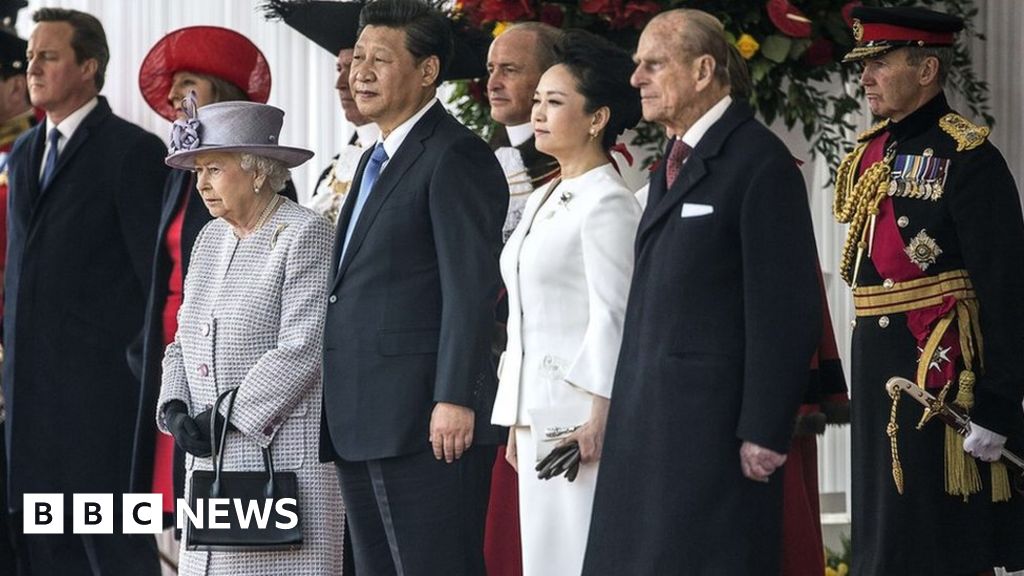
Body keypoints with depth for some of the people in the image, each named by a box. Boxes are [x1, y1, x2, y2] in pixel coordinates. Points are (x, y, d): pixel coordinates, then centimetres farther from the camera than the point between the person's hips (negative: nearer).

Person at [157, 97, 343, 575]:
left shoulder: (305, 235, -8)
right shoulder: (210, 238, 17)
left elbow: (301, 351, -16)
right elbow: (184, 343, 19)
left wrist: (227, 418, -17)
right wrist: (175, 407, 0)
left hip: (284, 451, -7)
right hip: (212, 462, 7)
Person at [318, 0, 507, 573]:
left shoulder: (456, 156, -9)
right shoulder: (376, 161, 21)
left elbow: (471, 287, -16)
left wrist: (455, 400, -22)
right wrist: (340, 412, 17)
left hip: (426, 423, -10)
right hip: (359, 425, 10)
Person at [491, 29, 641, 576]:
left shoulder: (607, 203, -10)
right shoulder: (542, 200, 17)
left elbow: (613, 315, -15)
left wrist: (597, 418, -18)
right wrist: (517, 420, 17)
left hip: (580, 413, -9)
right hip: (536, 411, 9)